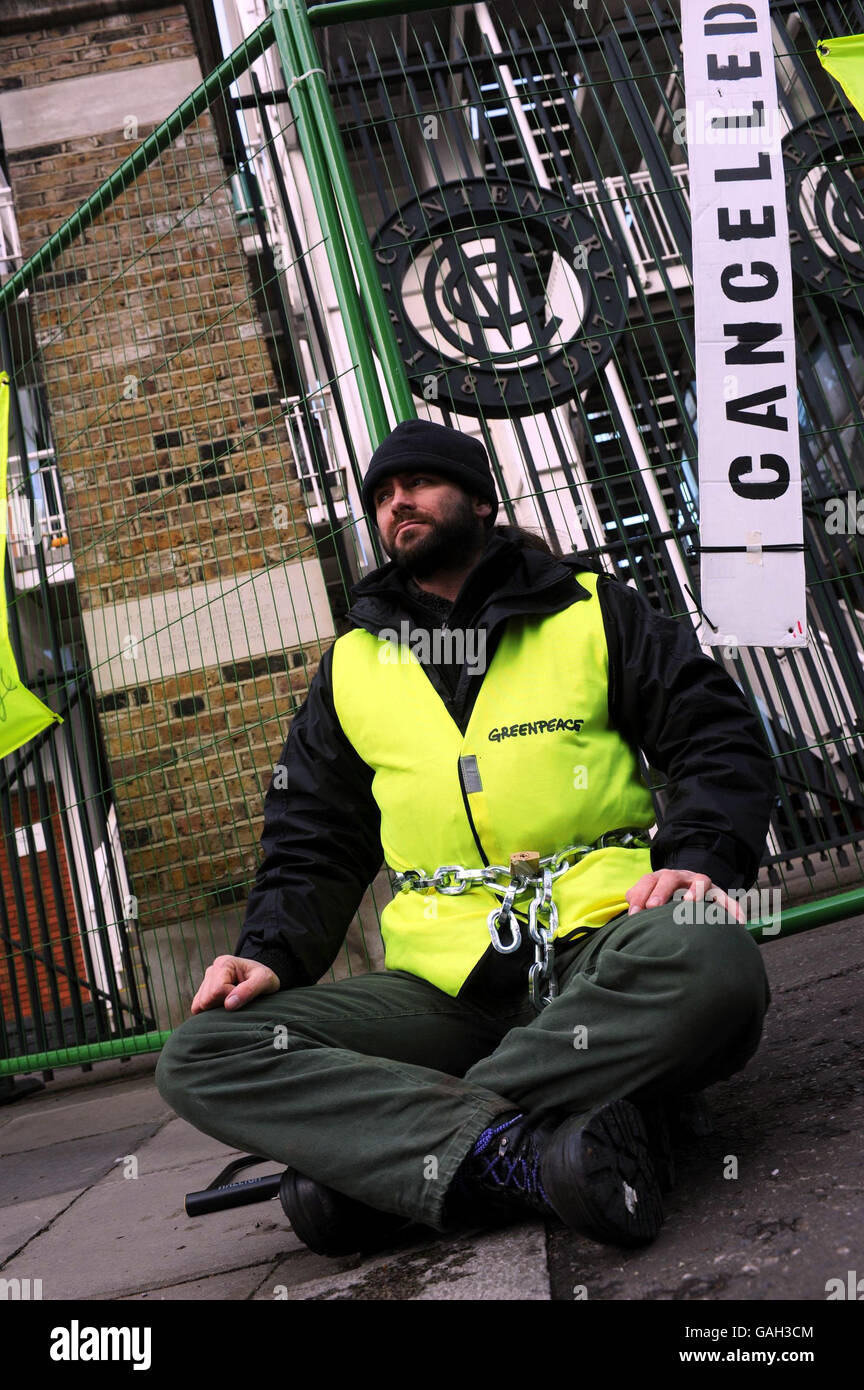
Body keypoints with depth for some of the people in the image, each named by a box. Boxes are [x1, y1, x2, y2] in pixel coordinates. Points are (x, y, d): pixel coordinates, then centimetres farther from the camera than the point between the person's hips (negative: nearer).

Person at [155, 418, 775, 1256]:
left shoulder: (591, 609, 12)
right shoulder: (351, 664, 19)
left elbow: (718, 738, 7)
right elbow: (313, 842, 19)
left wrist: (699, 856, -14)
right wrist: (271, 952, 0)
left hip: (598, 947, -2)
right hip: (443, 983, 3)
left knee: (709, 961, -37)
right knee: (200, 1057, -16)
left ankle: (386, 1144, -24)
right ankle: (524, 1147, -28)